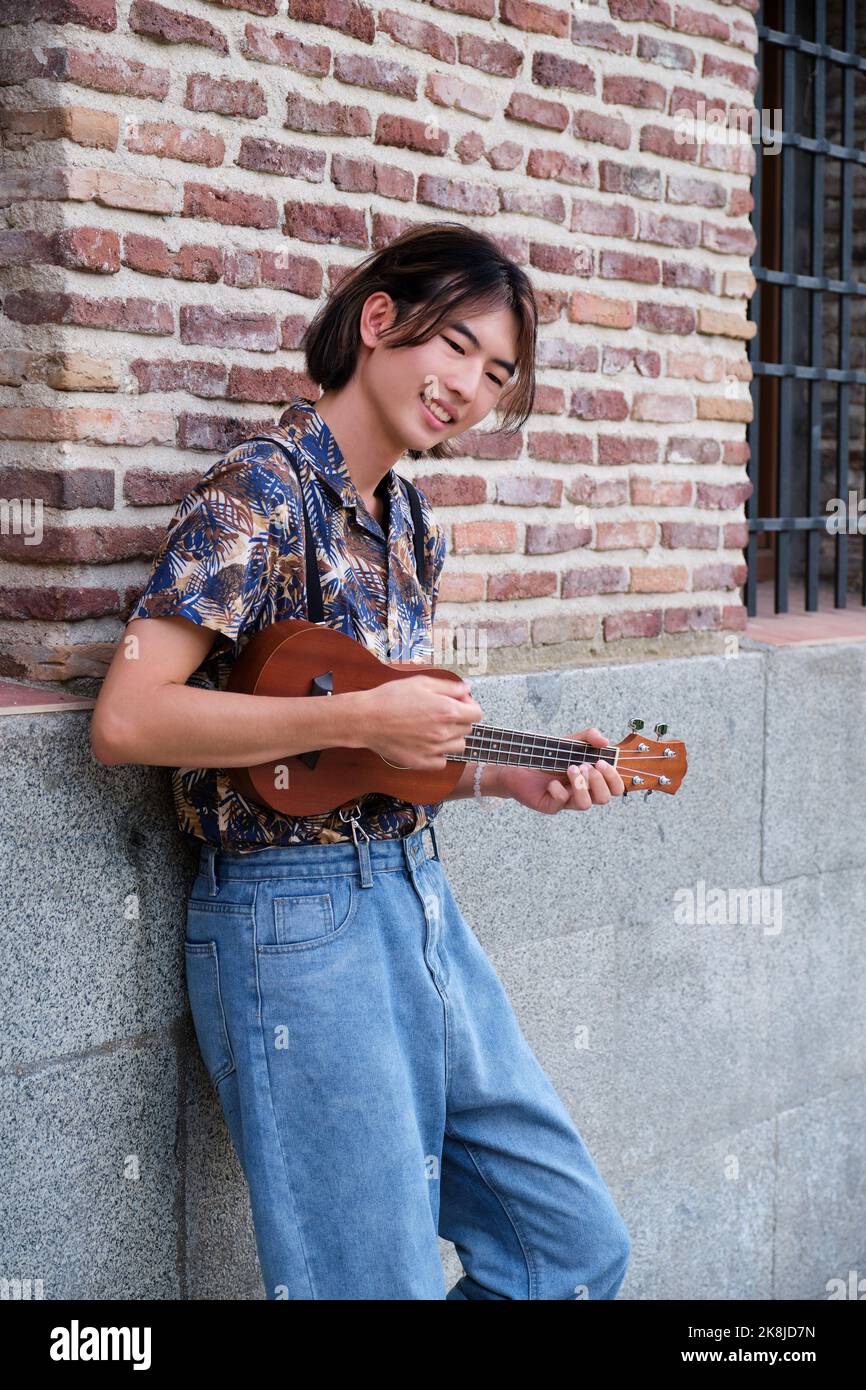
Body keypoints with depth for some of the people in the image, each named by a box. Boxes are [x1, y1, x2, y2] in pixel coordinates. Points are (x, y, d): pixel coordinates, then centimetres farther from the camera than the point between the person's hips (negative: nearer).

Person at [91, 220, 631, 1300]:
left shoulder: (412, 527, 12)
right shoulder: (258, 491, -12)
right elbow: (125, 721, -21)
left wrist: (515, 779, 4)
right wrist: (359, 719, -20)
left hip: (419, 898, 8)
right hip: (298, 921, -8)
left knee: (580, 1243, 13)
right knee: (381, 1279, 0)